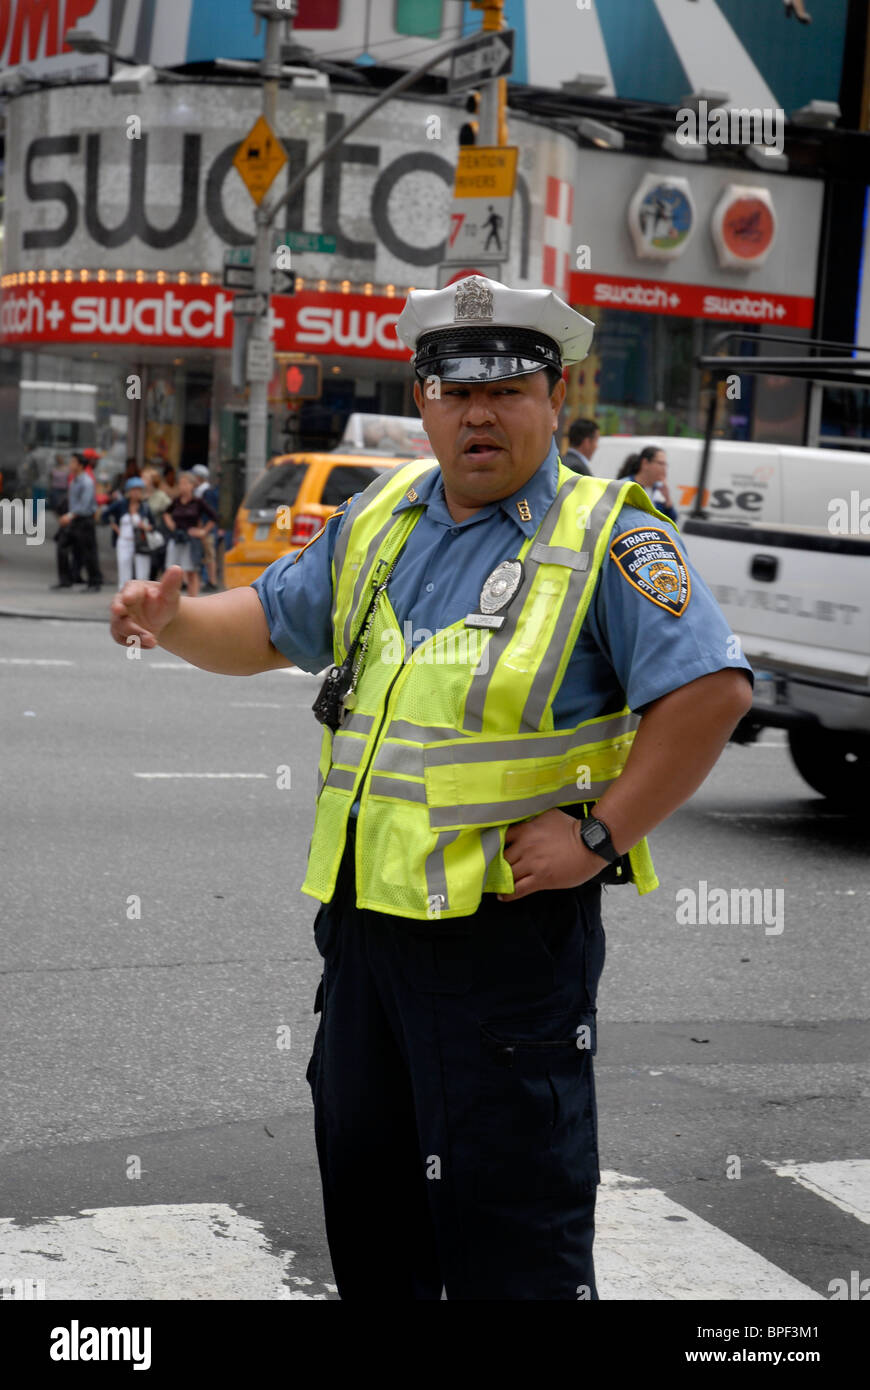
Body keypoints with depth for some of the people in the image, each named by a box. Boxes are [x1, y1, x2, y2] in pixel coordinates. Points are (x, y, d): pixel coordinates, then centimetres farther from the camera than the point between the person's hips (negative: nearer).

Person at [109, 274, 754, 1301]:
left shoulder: (607, 539, -9)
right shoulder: (379, 520, 11)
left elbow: (712, 689, -18)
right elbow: (267, 625, 20)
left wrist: (599, 835, -19)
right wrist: (173, 622, 0)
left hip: (510, 933, -7)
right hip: (362, 911, 7)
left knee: (509, 1227, -1)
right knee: (364, 1183, 20)